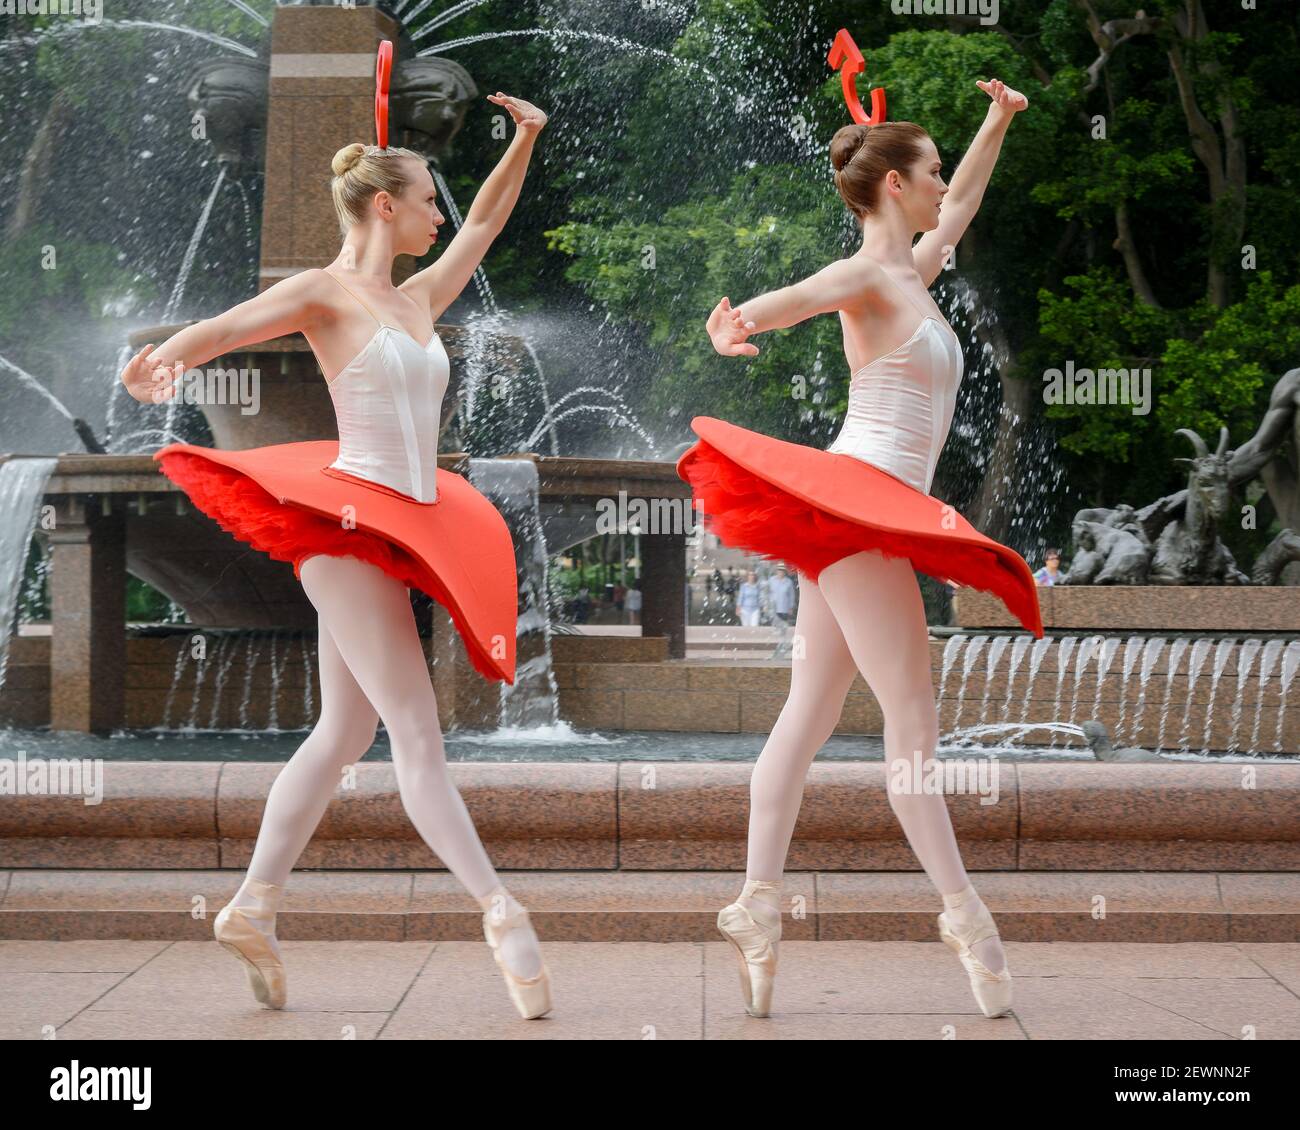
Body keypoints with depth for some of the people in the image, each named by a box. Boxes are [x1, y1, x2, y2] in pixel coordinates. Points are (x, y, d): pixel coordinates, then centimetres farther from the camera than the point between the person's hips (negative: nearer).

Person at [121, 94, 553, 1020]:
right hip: (349, 521, -9)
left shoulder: (417, 299, 18)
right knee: (418, 733, -9)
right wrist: (166, 358, -36)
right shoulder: (324, 291, -4)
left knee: (345, 734, 11)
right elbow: (219, 329, -16)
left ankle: (254, 906, 18)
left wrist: (525, 141, 28)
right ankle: (500, 911, -10)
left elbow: (483, 226, 31)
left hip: (404, 526, 9)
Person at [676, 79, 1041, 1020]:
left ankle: (758, 906, 5)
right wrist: (744, 321, -50)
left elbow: (961, 209, 39)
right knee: (913, 716, -9)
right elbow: (798, 296, -29)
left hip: (854, 517, 10)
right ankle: (965, 915, -6)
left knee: (812, 713, 5)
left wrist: (998, 122, 45)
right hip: (858, 495, -10)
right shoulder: (867, 276, -7)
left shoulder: (914, 275, 19)